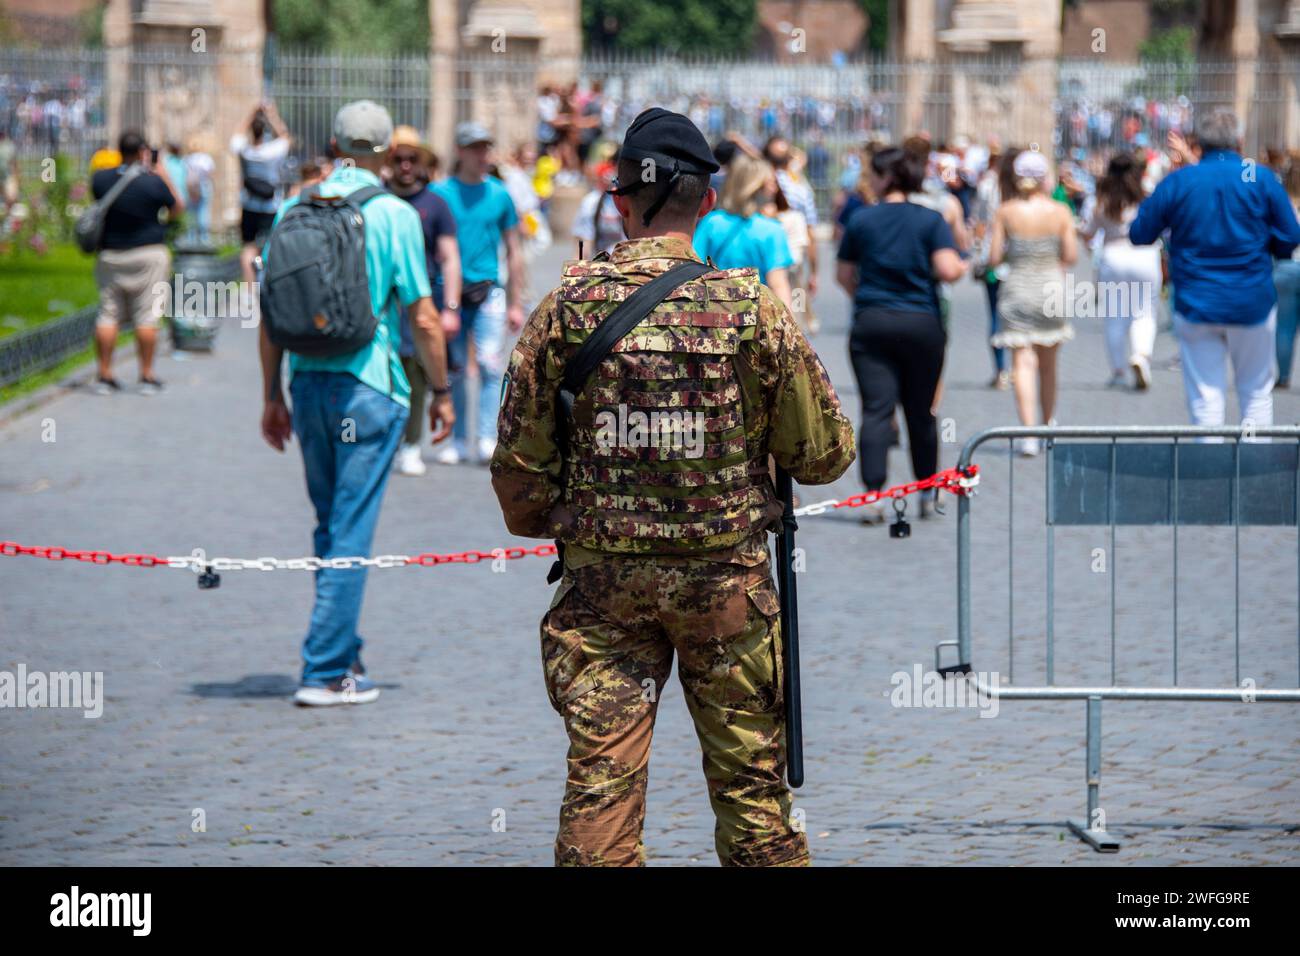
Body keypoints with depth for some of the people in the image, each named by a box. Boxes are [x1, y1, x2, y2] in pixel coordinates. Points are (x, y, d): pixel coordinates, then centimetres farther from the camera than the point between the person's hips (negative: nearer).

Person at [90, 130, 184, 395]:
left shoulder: (100, 179, -4)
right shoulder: (153, 182, -13)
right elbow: (178, 209, 1)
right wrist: (163, 174, 8)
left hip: (110, 254, 3)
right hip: (148, 255, -3)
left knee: (108, 314, 8)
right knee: (147, 315, 2)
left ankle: (104, 375, 7)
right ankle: (147, 376, 3)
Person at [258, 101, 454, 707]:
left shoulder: (293, 212, 4)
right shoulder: (393, 215, -8)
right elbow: (423, 319, -8)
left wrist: (272, 395, 14)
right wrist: (442, 391, 4)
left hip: (307, 382, 5)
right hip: (368, 385, -5)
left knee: (331, 523, 18)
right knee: (352, 529, -1)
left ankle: (344, 652, 28)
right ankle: (325, 672, -2)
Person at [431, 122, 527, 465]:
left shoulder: (499, 194, 8)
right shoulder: (441, 192, 3)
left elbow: (513, 252, 14)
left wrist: (516, 304, 11)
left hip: (489, 292, 0)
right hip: (450, 292, 0)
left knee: (490, 365, -11)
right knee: (454, 369, 3)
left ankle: (488, 440, -12)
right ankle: (458, 442, 10)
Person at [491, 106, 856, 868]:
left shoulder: (570, 305, -5)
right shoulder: (753, 307, -7)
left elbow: (520, 459, 1)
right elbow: (825, 453, -1)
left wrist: (540, 522, 21)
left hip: (603, 577, 1)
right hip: (727, 577, -1)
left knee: (600, 781, 3)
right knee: (751, 779, 9)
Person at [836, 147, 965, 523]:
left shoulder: (860, 220, 2)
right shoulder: (931, 220, -2)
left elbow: (844, 275, 9)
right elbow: (948, 270, -14)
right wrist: (962, 267, 9)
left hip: (871, 323, 0)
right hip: (922, 323, 0)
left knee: (876, 410, -4)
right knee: (921, 412, 12)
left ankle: (874, 493, -16)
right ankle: (927, 494, 20)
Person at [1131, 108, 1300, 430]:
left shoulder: (1177, 181, -5)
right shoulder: (1262, 179, -7)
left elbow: (1139, 234, -1)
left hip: (1196, 304, 0)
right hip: (1252, 303, 0)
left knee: (1205, 397, 5)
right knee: (1256, 392, 13)